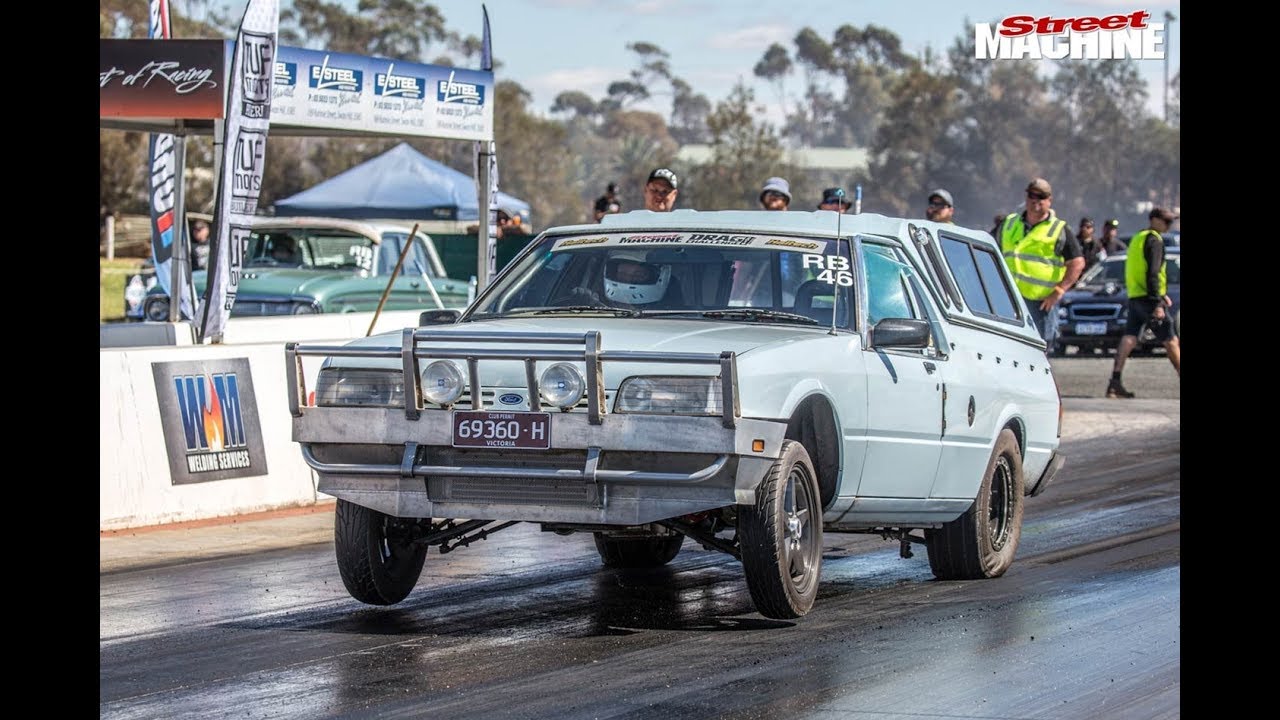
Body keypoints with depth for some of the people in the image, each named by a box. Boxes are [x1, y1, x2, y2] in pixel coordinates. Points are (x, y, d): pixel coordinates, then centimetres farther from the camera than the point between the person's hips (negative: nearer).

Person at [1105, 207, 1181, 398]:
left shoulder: (1137, 239, 21)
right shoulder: (1154, 240, -9)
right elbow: (1152, 273, -18)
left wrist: (1161, 295, 29)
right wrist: (1157, 303, -20)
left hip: (1134, 297, 8)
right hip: (1148, 298, -8)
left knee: (1128, 340, -1)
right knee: (1170, 341, 2)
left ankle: (1114, 383, -11)